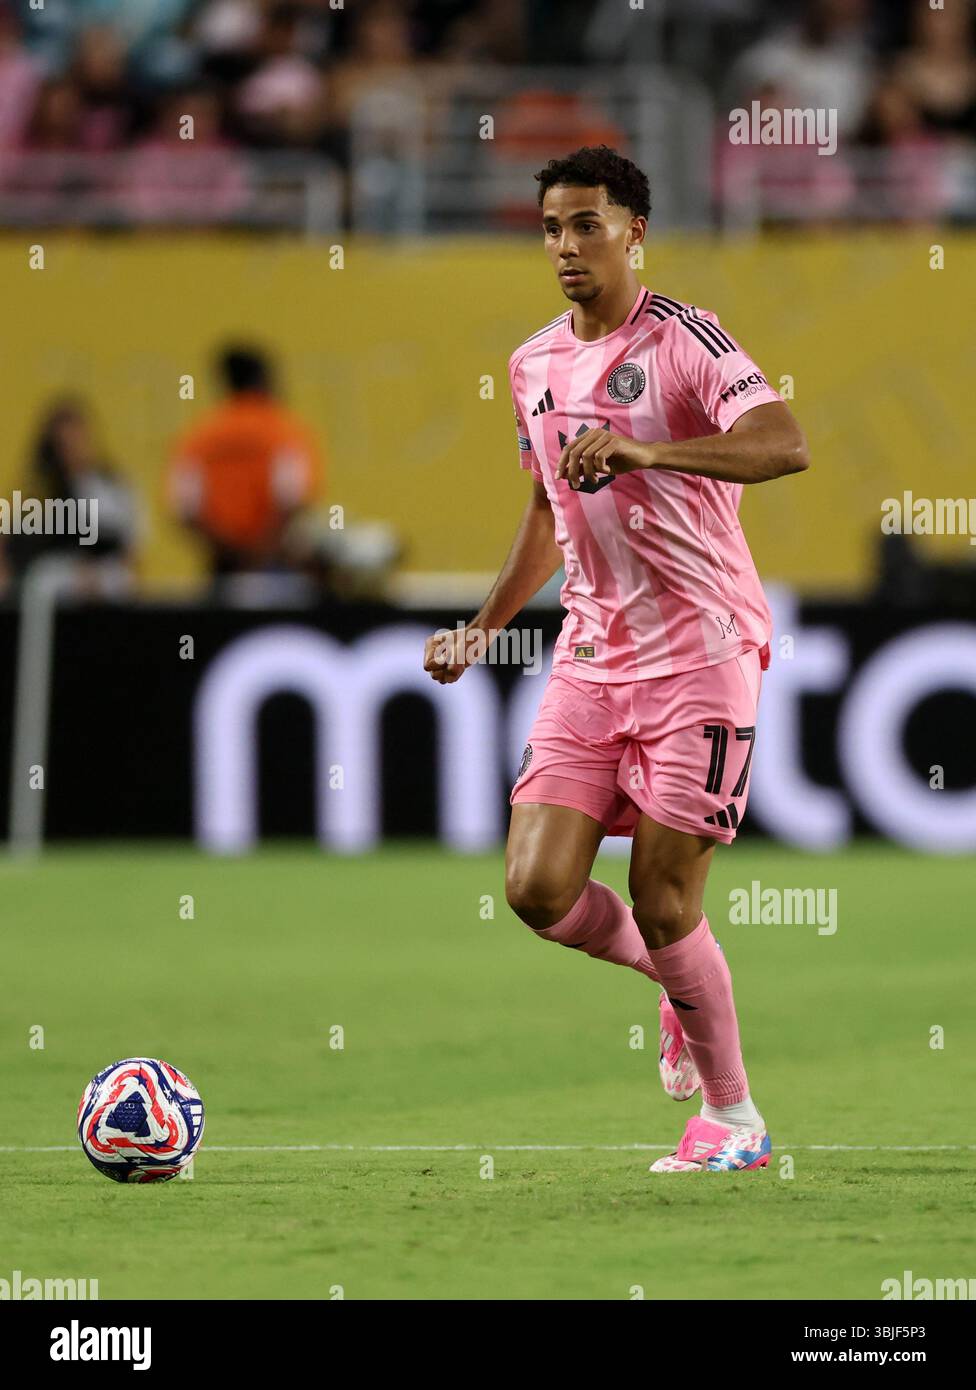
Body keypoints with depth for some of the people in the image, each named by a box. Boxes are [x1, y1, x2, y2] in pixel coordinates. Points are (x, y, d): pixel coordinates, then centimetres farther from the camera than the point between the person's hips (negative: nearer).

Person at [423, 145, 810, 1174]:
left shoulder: (685, 340, -9)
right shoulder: (535, 366, 12)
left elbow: (784, 445, -26)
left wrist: (646, 449, -37)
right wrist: (481, 629, 19)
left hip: (700, 654, -6)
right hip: (591, 656, 6)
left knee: (662, 902, -8)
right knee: (538, 888, -7)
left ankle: (734, 1117, 12)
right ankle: (678, 983, 23)